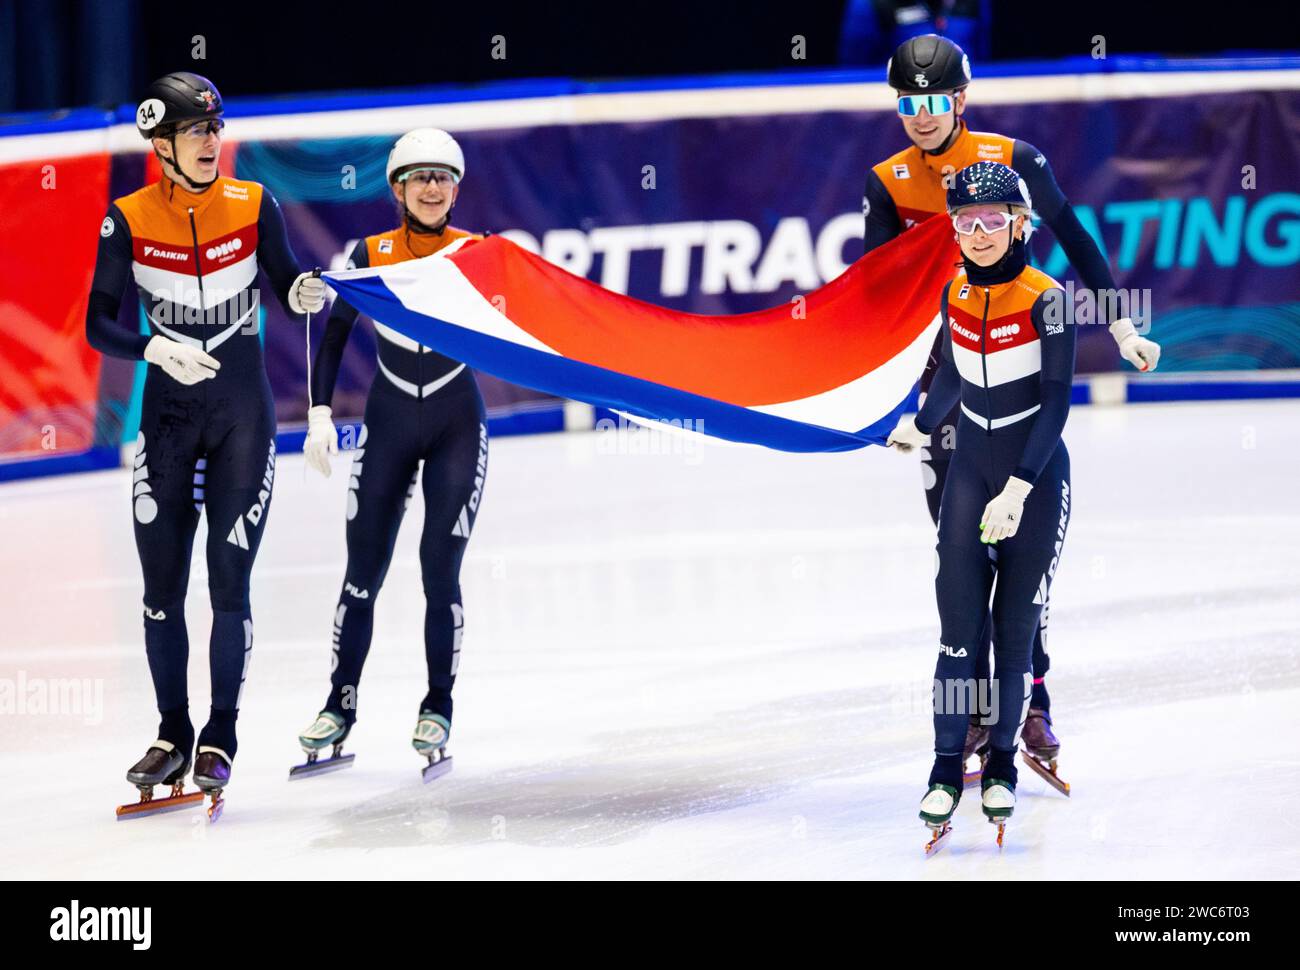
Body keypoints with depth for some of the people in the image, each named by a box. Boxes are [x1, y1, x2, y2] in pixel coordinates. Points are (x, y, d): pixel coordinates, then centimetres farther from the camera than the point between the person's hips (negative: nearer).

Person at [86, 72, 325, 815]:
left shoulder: (254, 207, -4)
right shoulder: (130, 220, -6)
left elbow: (286, 284, 5)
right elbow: (99, 323, -5)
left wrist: (305, 293, -18)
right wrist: (155, 349, -22)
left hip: (244, 414, -1)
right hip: (167, 414, 1)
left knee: (230, 582, -4)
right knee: (162, 583, 4)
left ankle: (222, 739, 7)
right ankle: (173, 734, 18)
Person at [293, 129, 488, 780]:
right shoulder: (371, 255, -3)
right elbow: (333, 334, 2)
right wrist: (320, 414, -6)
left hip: (457, 426, -1)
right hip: (388, 426, 1)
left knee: (440, 572, -5)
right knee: (363, 573, 2)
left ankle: (438, 707, 8)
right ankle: (341, 704, 14)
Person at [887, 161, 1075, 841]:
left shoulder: (1046, 299, -13)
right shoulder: (955, 295, 2)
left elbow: (1056, 403, -14)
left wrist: (1017, 491, -20)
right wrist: (920, 428, 35)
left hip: (1038, 475, -4)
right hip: (970, 471, 4)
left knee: (1015, 628, -3)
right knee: (958, 624, -6)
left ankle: (1003, 762, 11)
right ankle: (946, 770, -2)